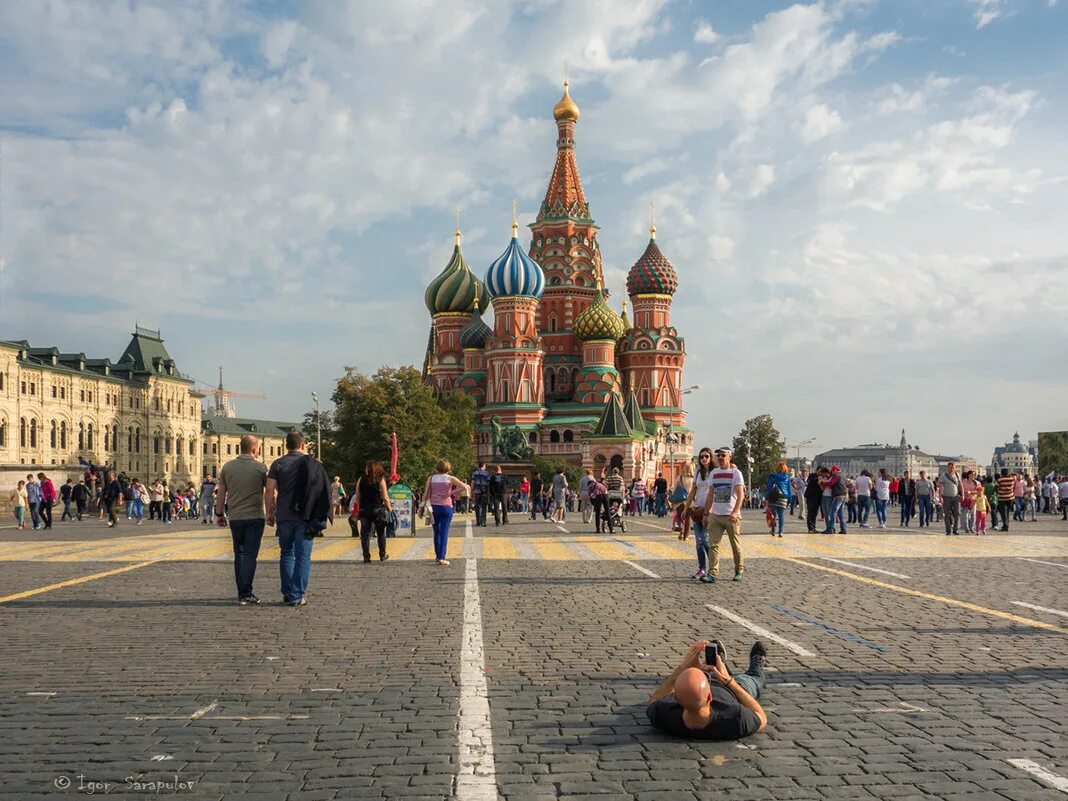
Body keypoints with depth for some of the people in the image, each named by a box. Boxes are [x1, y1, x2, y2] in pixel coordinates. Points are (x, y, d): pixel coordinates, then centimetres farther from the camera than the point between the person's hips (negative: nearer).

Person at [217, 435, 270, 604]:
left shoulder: (227, 467, 2)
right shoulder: (260, 467, -6)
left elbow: (221, 494, 5)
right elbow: (270, 492, 1)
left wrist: (219, 514, 15)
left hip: (235, 517, 4)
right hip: (255, 517, -3)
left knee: (239, 555, 14)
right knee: (250, 555, -2)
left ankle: (242, 592, 18)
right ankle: (245, 593, -9)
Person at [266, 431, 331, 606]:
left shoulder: (277, 464, 2)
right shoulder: (313, 464, 2)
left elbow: (270, 491, -3)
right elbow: (324, 492, 0)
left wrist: (269, 513, 7)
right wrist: (320, 519, 7)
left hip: (284, 517, 1)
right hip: (305, 518, -1)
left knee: (286, 554, 14)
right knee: (303, 557, 2)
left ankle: (287, 593, 14)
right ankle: (297, 596, -2)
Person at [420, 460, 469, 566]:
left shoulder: (431, 478, 3)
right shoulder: (450, 479, -3)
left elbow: (426, 494, 0)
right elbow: (465, 487, -9)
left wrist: (423, 505, 7)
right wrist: (452, 492, -2)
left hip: (433, 507, 3)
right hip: (446, 507, -3)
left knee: (436, 532, 15)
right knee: (444, 532, -2)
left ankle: (438, 555, 23)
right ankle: (442, 558, -9)